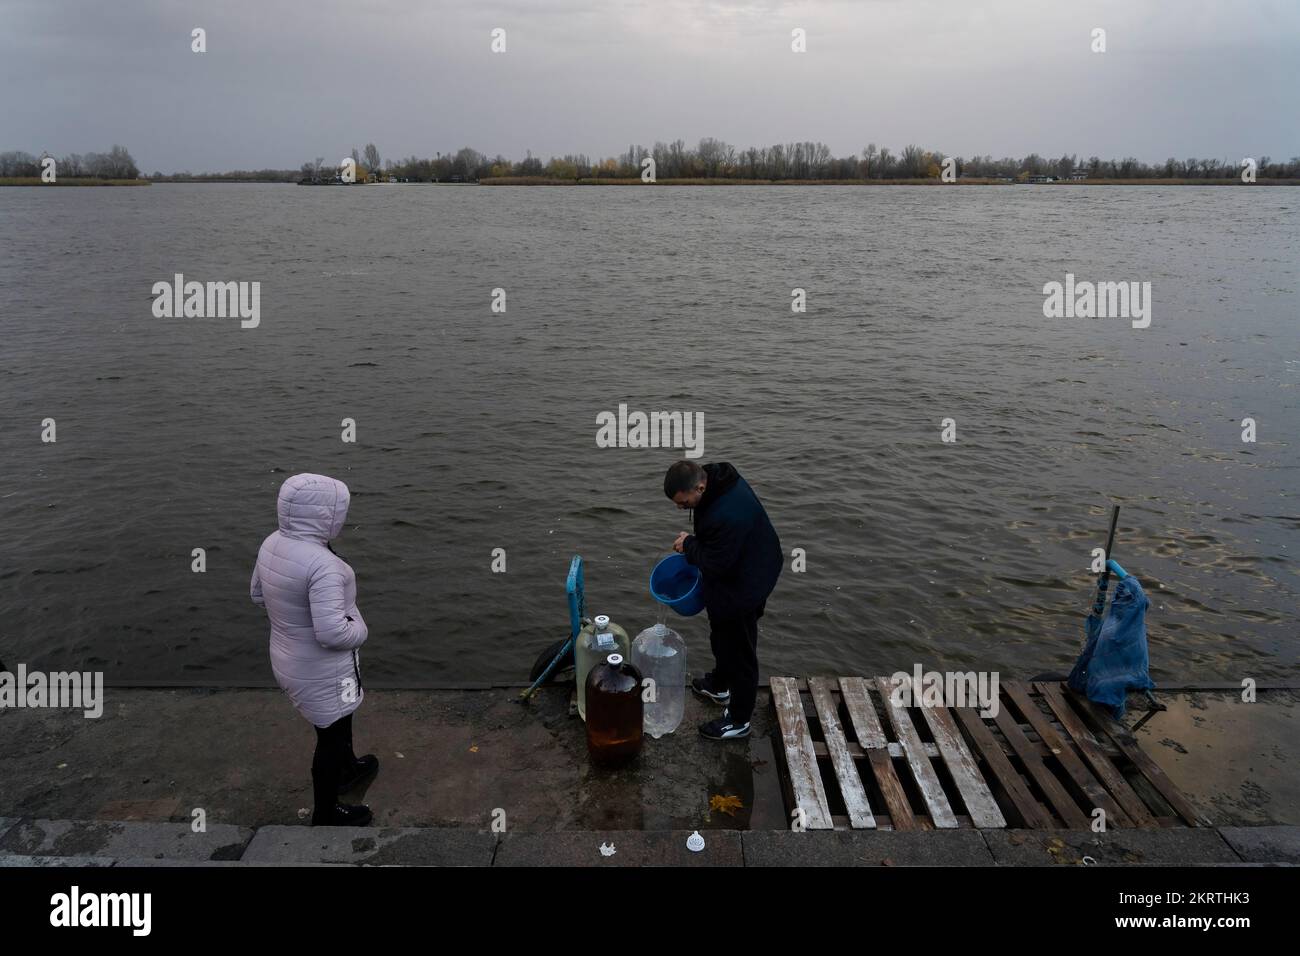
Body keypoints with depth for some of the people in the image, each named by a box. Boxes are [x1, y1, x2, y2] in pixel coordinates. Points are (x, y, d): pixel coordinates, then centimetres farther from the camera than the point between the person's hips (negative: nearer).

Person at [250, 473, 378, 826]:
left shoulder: (272, 543, -7)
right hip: (322, 672, -8)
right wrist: (359, 629, -16)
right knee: (331, 735, 14)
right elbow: (332, 633, -35)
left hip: (289, 658, 8)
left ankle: (346, 768, 56)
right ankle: (326, 815, 34)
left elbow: (257, 593, 9)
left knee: (338, 721, 32)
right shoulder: (323, 564, -34)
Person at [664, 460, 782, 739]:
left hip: (741, 589, -10)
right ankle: (719, 685, 54)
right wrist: (693, 544, 1)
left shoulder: (728, 516, -40)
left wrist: (689, 545, -15)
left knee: (739, 651, 8)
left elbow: (715, 564, -29)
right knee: (721, 636, 30)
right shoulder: (719, 479, -9)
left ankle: (739, 720, 27)